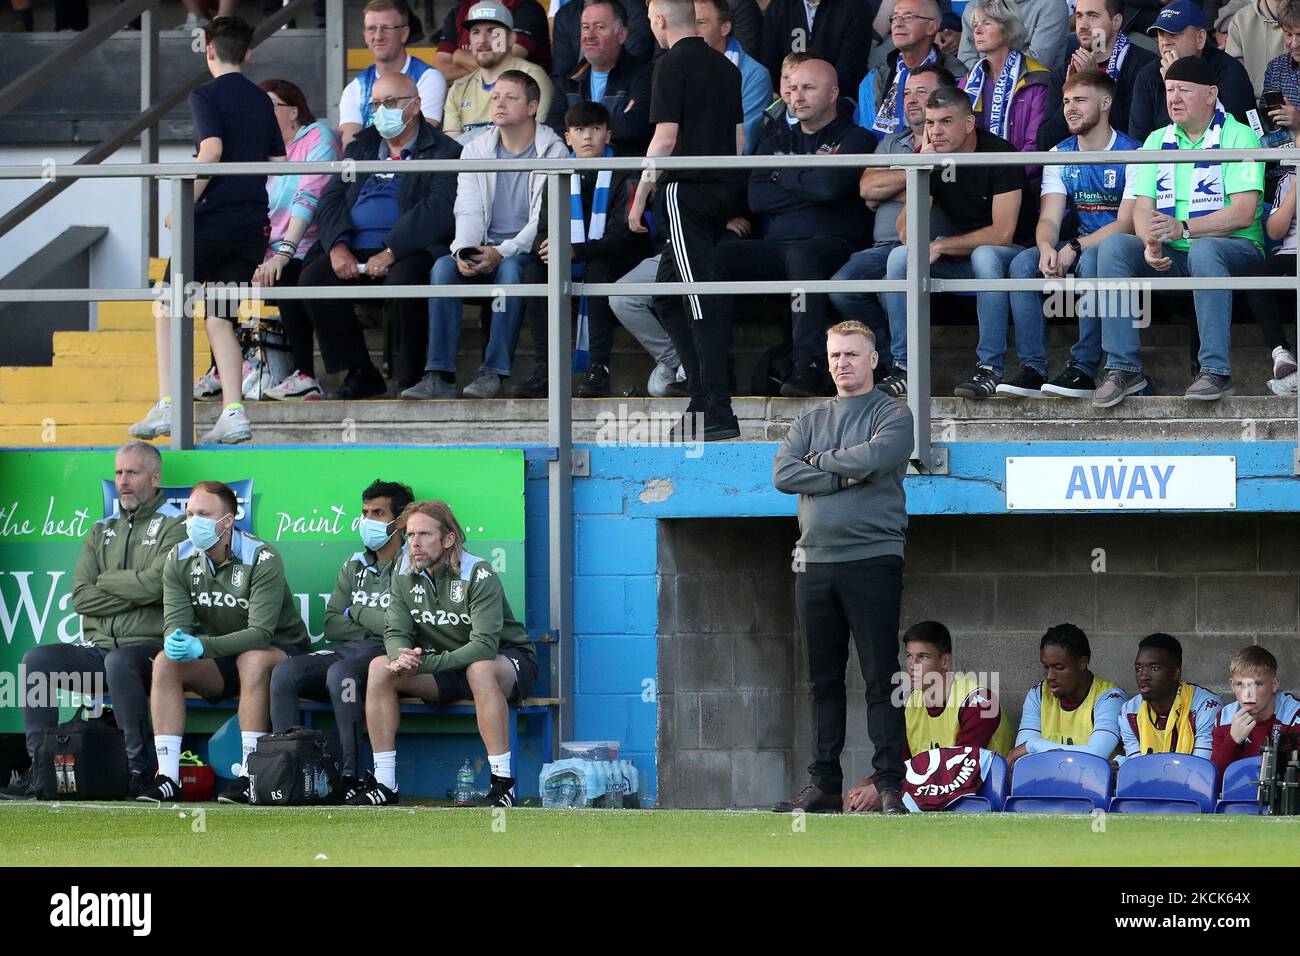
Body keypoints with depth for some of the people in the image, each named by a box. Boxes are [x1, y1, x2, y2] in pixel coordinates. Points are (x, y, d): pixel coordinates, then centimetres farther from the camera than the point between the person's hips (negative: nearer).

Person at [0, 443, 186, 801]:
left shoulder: (174, 526, 1)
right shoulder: (102, 532, 20)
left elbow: (156, 583, -17)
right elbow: (80, 597, 7)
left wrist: (106, 580, -1)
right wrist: (134, 594, -5)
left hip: (149, 645, -6)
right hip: (97, 647, 6)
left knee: (120, 662, -38)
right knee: (38, 658, -16)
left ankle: (140, 768, -29)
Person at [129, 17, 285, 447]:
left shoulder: (206, 96, -7)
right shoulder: (262, 101, 13)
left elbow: (212, 149, -21)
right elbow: (279, 161, 16)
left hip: (210, 221, -5)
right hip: (252, 226, 5)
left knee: (168, 310, 8)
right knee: (219, 319, 9)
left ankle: (166, 407, -1)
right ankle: (233, 415, -4)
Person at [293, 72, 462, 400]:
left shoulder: (444, 151, 2)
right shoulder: (360, 147, 22)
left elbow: (440, 211, -13)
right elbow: (331, 200, 12)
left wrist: (391, 253, -22)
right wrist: (338, 247, -9)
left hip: (411, 252, -6)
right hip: (354, 252, 6)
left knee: (404, 281, -37)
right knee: (312, 279, -20)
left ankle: (413, 380, -18)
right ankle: (360, 374, -11)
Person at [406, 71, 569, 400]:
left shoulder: (553, 151, -2)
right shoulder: (476, 150, 12)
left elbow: (545, 218, -10)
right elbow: (468, 211, 4)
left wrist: (502, 252, -23)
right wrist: (464, 251, -18)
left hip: (528, 250, -4)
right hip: (482, 249, 4)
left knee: (510, 270, -37)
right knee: (443, 267, -27)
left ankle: (493, 373, -34)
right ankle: (439, 375, -32)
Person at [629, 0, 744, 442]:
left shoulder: (672, 65, -9)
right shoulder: (724, 66, 14)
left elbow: (665, 139, -13)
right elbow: (739, 138, 17)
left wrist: (639, 198, -7)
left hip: (685, 189, -8)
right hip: (722, 190, 8)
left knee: (700, 300, -10)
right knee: (667, 294, 15)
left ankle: (718, 409, -15)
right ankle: (704, 395, 11)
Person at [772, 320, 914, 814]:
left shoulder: (892, 414, 3)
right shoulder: (810, 420, 17)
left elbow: (874, 456, -17)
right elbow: (782, 473, 1)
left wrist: (820, 459, -2)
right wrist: (845, 477, -9)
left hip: (872, 558, -5)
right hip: (815, 563, 5)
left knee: (880, 677, -7)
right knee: (824, 680, 7)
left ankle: (890, 783, -7)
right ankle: (824, 783, 10)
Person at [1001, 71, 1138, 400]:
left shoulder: (1130, 154, -9)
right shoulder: (1060, 156, 9)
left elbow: (1126, 223, -16)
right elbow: (1049, 218, 0)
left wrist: (1074, 248, -26)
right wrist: (1046, 248, -24)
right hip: (1083, 245, 6)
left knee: (1091, 260, -38)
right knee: (1023, 263, -20)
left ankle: (1084, 369, -36)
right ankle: (1032, 369, -26)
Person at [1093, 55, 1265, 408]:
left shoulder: (1239, 137, -3)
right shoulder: (1157, 141, 14)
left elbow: (1243, 213, -15)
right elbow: (1142, 207, 6)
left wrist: (1183, 229, -24)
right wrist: (1151, 244, -17)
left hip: (1236, 248, -5)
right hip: (1170, 255, 5)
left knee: (1204, 250, -38)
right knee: (1114, 247, -21)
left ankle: (1215, 370, -38)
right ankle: (1123, 369, -23)